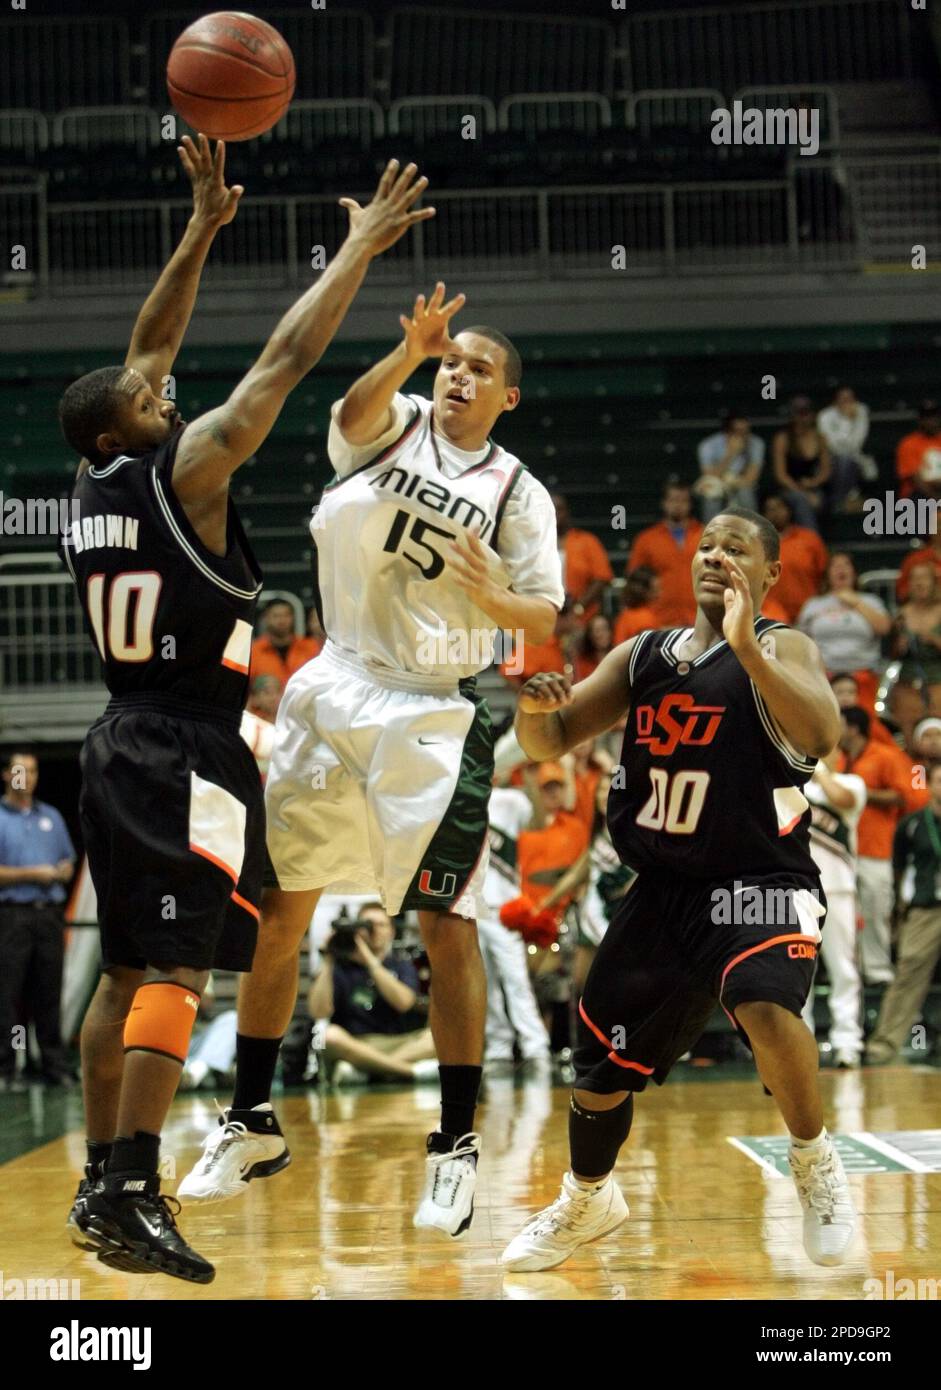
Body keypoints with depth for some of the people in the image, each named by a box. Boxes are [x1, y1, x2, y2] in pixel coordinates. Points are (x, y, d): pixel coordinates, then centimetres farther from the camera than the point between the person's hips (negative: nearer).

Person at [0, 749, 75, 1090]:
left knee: (48, 995, 6)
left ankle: (55, 1066, 10)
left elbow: (68, 864, 19)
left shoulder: (51, 816, 16)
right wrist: (31, 874, -12)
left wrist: (60, 873, -3)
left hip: (49, 913, 5)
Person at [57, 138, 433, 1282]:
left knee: (127, 972, 13)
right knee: (177, 972, -11)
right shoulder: (184, 471, -11)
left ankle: (101, 1185, 15)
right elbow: (285, 360, -10)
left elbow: (149, 343, 20)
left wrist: (204, 225, 20)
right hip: (191, 755, -9)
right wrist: (361, 247, -2)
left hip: (119, 746, 9)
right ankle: (131, 1196, -18)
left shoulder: (91, 486, 10)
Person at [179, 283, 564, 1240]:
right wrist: (409, 350, -36)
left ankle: (456, 1144, 4)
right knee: (279, 909, 3)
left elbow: (546, 619, 0)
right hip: (339, 692, 1)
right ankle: (251, 1118, 17)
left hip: (438, 715, -1)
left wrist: (493, 598, -21)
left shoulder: (519, 494, 5)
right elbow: (355, 413, -18)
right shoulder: (397, 424, 6)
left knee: (447, 928, -6)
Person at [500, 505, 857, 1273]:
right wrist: (535, 706, -15)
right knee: (600, 1070, 10)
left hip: (761, 884, -5)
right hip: (661, 892, 5)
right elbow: (549, 742, 8)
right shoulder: (641, 656, 8)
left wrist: (747, 649, -39)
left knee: (765, 1007, -34)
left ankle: (815, 1163, -9)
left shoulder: (783, 649, -8)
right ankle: (588, 1199, 40)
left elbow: (821, 733, -28)